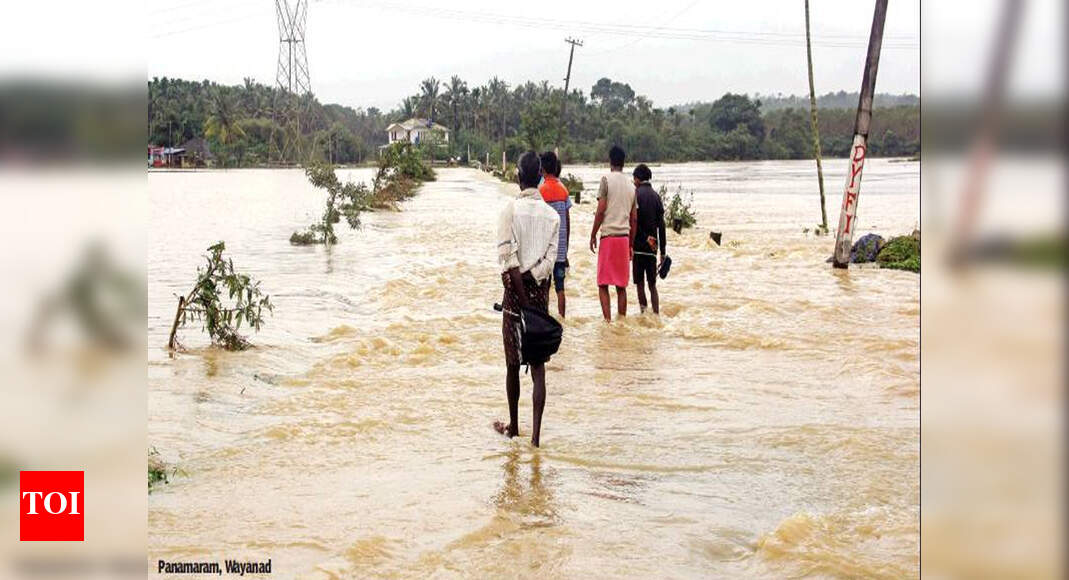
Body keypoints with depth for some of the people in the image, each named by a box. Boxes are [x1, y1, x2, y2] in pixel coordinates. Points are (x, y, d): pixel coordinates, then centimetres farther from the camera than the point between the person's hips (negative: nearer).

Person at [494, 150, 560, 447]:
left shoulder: (511, 209, -9)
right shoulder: (552, 215, 1)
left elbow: (509, 258, -14)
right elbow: (551, 258, -6)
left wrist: (521, 295, -11)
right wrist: (533, 287, -7)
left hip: (516, 290, -2)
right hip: (541, 291, 2)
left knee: (513, 364, 12)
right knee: (538, 365, 3)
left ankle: (513, 426, 26)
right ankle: (535, 433, -3)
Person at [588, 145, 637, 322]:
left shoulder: (607, 180, -4)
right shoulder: (632, 186, 12)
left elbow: (601, 210, -9)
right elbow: (634, 218, 13)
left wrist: (593, 235, -1)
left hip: (608, 235, -5)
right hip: (625, 237, 5)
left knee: (603, 284, -2)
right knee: (621, 285, 9)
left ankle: (608, 320, -13)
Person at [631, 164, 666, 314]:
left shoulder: (636, 194, -6)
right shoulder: (656, 196, 8)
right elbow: (661, 225, 8)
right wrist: (663, 251, 11)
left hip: (639, 245, -4)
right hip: (652, 247, 4)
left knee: (640, 283, 2)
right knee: (652, 284, 9)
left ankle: (644, 313, -1)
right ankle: (656, 315, 4)